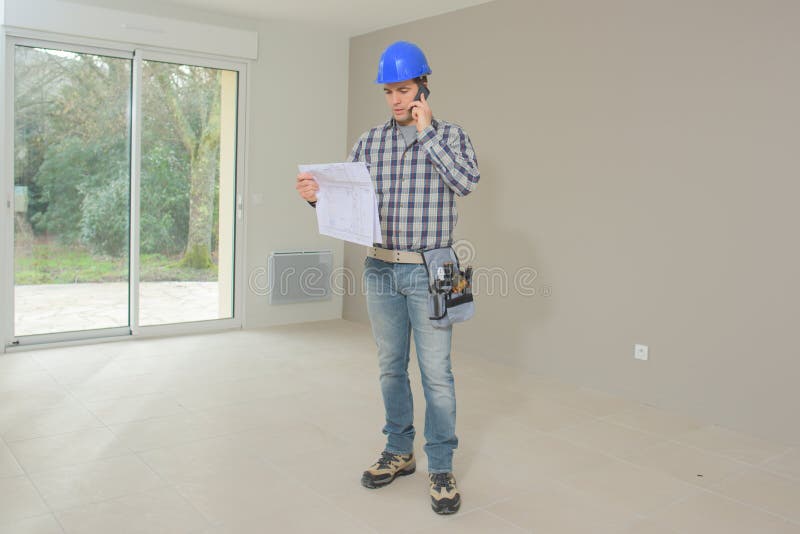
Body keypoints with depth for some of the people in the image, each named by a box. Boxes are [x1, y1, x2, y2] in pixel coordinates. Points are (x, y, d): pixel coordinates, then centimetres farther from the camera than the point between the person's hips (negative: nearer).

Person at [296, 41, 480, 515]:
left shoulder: (450, 135, 0)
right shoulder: (370, 142, 8)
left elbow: (467, 181, -18)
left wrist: (426, 133, -13)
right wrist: (316, 194, -17)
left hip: (428, 272, -4)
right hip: (381, 270, 4)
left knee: (436, 373, -1)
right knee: (391, 367, 13)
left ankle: (442, 468, 13)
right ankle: (399, 452, 29)